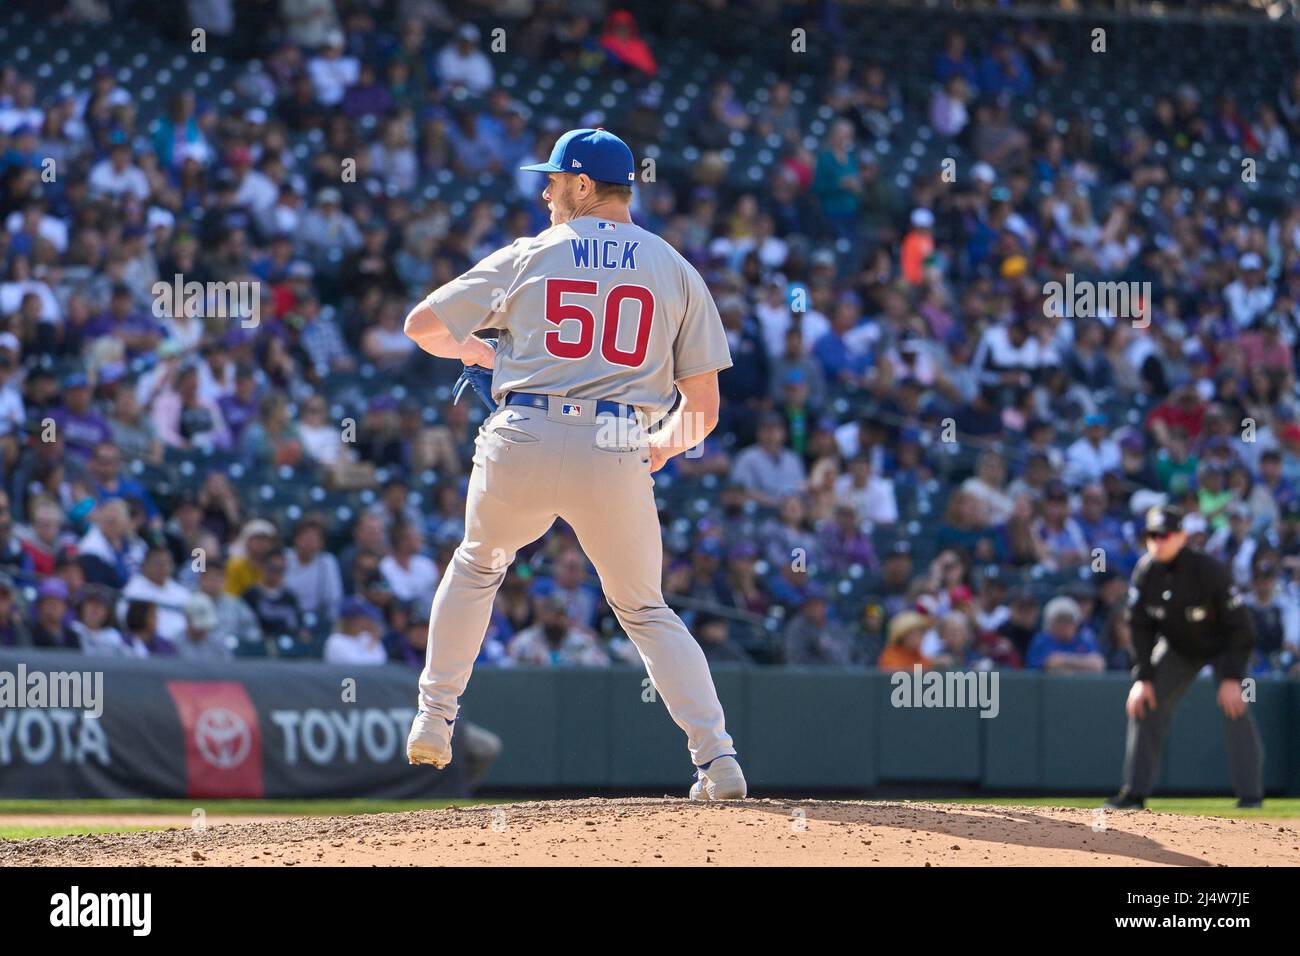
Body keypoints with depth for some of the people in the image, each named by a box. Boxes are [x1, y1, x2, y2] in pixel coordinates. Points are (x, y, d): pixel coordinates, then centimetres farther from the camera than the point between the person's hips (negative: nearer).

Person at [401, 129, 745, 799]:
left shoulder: (527, 258, 9)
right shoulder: (676, 271, 10)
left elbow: (420, 325, 17)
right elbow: (703, 407, 7)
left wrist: (469, 349, 38)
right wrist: (663, 446, 27)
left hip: (522, 443, 0)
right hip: (618, 455, 0)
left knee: (476, 565, 29)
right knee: (645, 610, 14)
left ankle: (433, 720, 26)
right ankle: (716, 761, -2)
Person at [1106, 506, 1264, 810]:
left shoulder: (1209, 570, -31)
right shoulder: (1145, 571, -18)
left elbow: (1240, 626, -25)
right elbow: (1140, 626, -7)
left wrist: (1232, 677, -29)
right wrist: (1142, 678, -14)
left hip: (1223, 646, -5)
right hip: (1178, 648, 5)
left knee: (1235, 709, -21)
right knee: (1144, 705, -4)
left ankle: (1250, 794, -16)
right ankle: (1134, 792, 2)